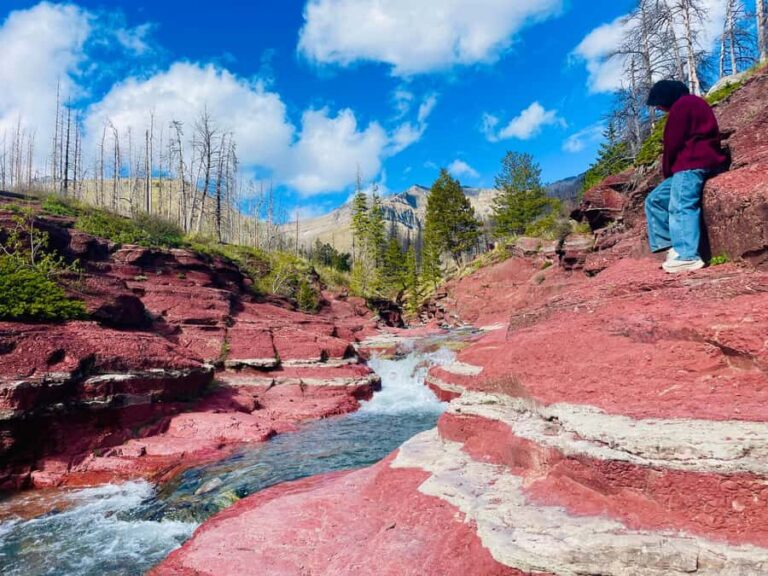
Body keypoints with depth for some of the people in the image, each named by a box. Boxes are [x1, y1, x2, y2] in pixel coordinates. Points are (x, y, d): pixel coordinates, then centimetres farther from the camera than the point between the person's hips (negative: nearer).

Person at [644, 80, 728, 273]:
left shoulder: (682, 104, -3)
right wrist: (672, 171, 14)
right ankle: (673, 246, -1)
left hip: (692, 164, -10)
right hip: (691, 165, 11)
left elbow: (674, 142, -10)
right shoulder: (693, 104, 29)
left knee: (681, 206, -21)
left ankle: (688, 256, -30)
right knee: (655, 200, 8)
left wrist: (668, 170, 3)